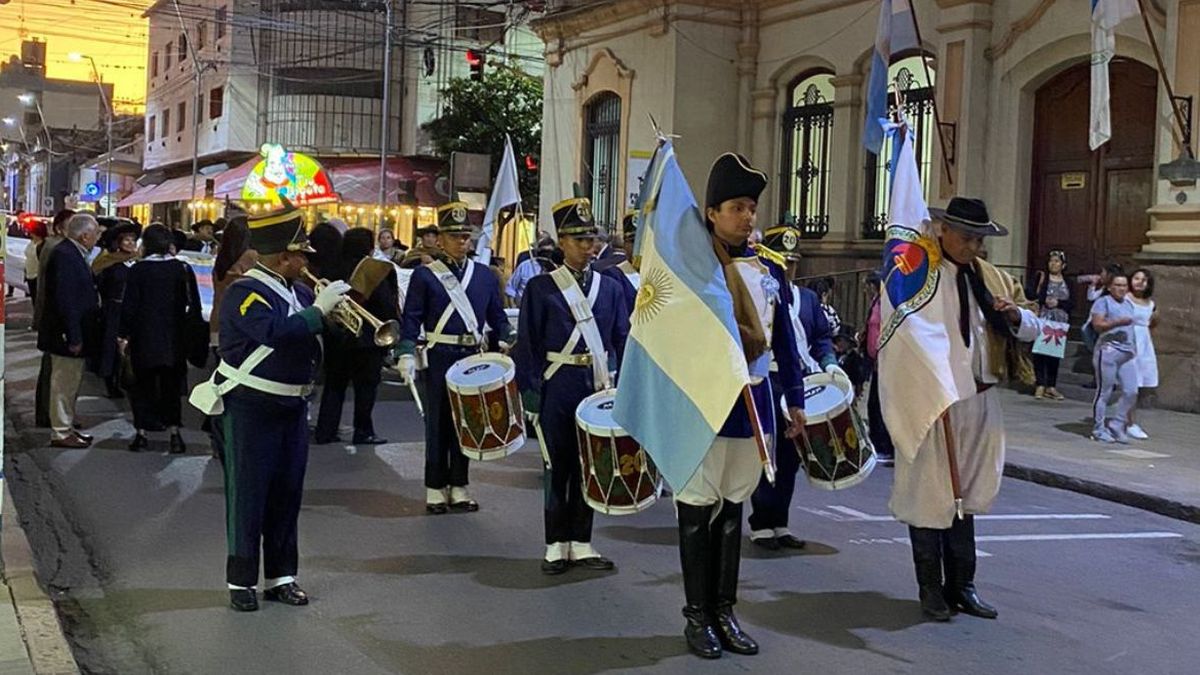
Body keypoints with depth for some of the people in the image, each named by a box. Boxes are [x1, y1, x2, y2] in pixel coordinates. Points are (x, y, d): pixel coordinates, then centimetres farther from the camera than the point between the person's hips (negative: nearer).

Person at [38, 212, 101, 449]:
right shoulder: (64, 255, -20)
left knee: (70, 382, 18)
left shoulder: (72, 253, 12)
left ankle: (67, 427, 28)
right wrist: (74, 337, -24)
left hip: (75, 333, 10)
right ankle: (61, 433, 8)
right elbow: (64, 300, -24)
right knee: (64, 383, -1)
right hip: (67, 333, -10)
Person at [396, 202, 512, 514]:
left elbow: (497, 317, 12)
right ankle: (436, 489, 12)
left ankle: (459, 487, 19)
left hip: (473, 358, 3)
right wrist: (407, 353, -15)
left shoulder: (485, 275, 8)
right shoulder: (424, 275, -2)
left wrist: (511, 345, -3)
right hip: (440, 359, -3)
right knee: (438, 424, 3)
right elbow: (411, 319, -4)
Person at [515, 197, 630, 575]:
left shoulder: (611, 289, 8)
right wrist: (530, 390, -8)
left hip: (598, 387, 3)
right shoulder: (540, 288, -2)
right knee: (558, 466, 4)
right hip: (558, 389, -3)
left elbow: (624, 342, 9)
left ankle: (581, 544, 17)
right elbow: (527, 344, -2)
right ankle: (556, 546, 13)